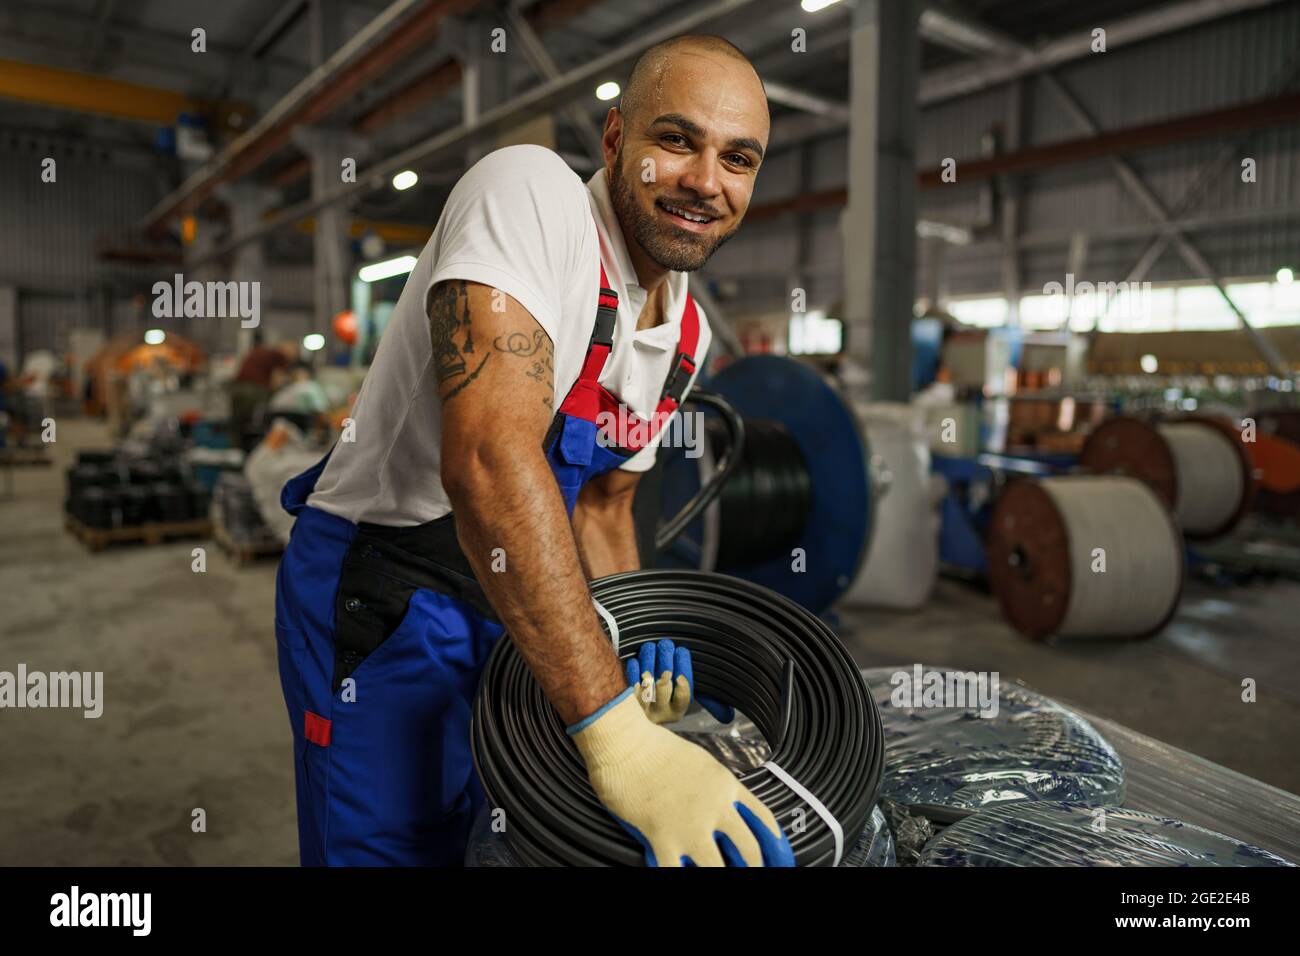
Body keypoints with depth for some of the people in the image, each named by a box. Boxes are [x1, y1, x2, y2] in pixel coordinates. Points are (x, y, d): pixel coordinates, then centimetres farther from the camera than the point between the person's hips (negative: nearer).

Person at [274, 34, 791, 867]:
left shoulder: (689, 333, 3)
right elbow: (487, 460, -36)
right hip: (381, 601, -7)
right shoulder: (529, 190, -22)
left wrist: (632, 653, -5)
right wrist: (617, 734, -37)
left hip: (517, 603, 7)